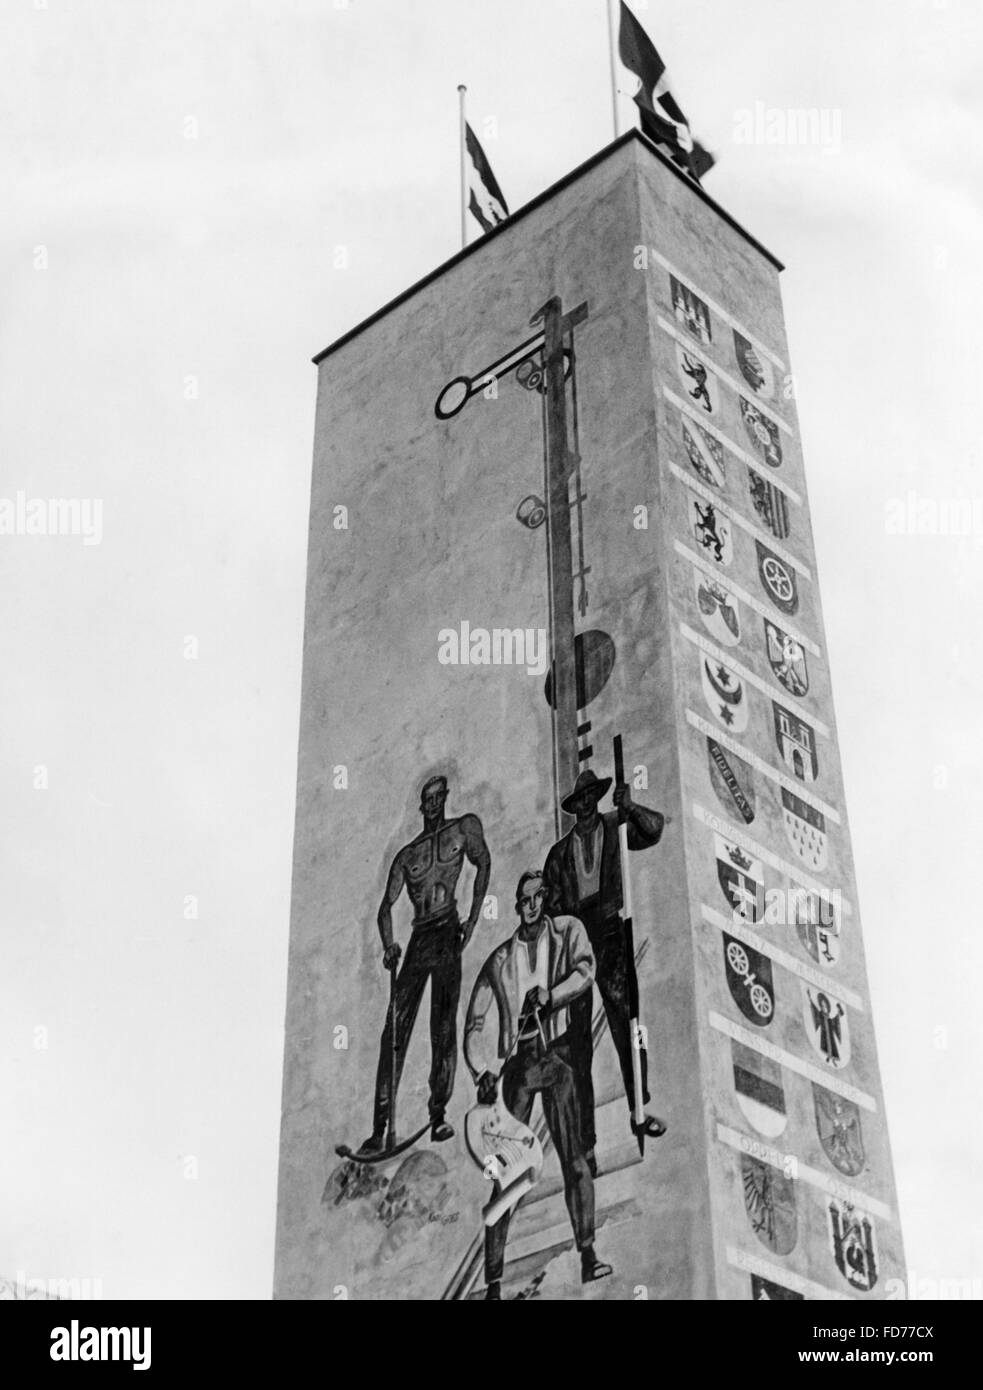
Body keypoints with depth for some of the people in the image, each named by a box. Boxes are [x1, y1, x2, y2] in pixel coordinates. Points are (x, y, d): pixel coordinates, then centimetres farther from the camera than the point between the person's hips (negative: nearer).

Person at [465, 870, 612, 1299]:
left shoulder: (567, 932, 11)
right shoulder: (501, 959, 13)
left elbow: (584, 970, -8)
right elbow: (477, 1023, 11)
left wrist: (547, 996, -24)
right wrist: (483, 1072, -4)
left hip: (556, 1055, -1)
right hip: (518, 1062, 1)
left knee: (573, 1157, -11)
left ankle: (587, 1254, -11)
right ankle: (493, 1274, -5)